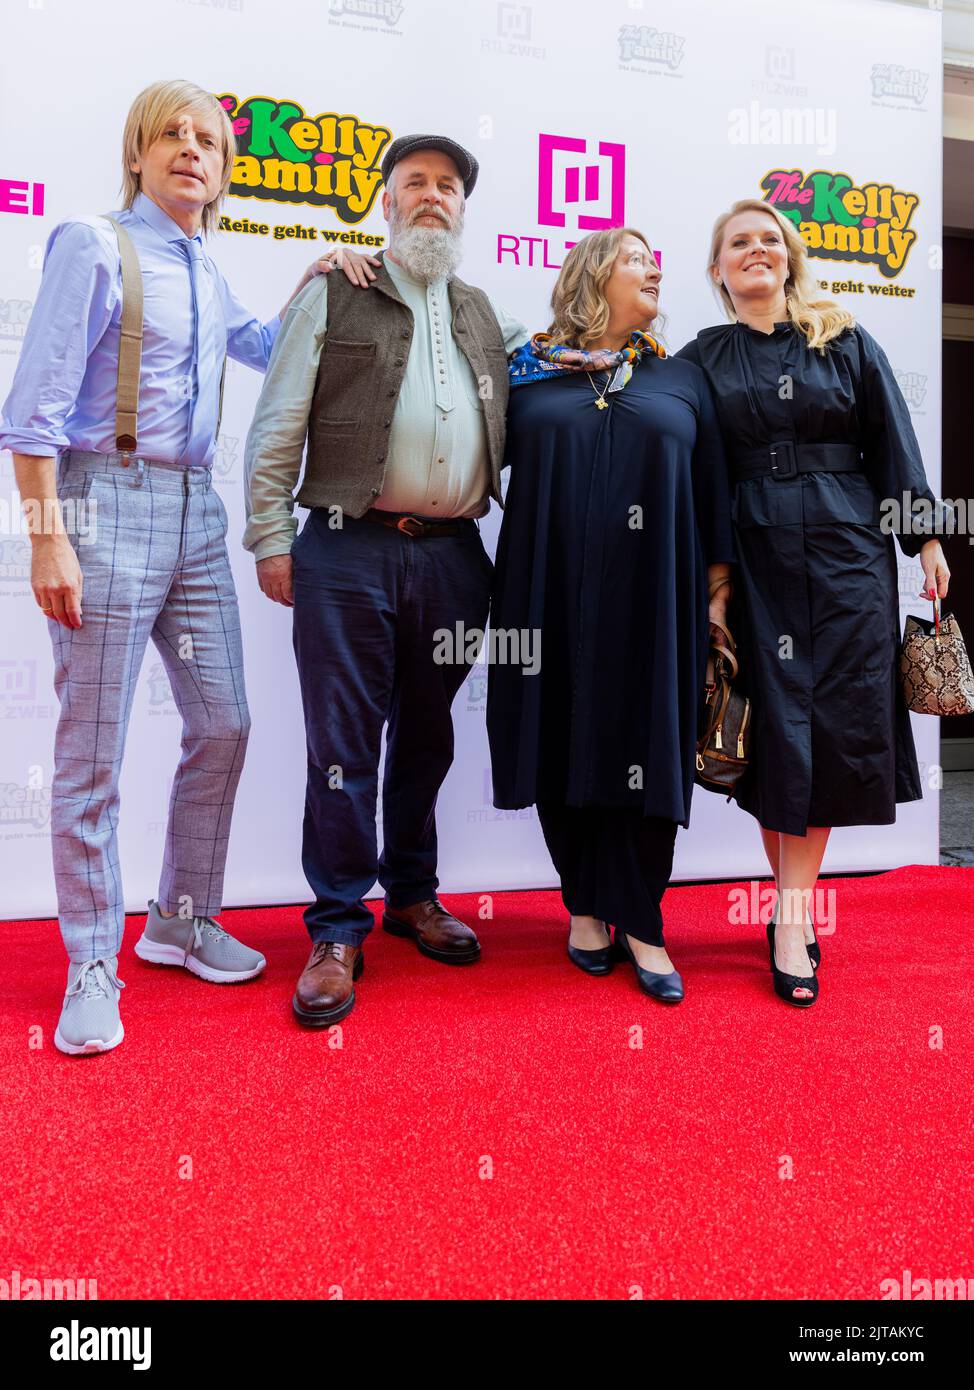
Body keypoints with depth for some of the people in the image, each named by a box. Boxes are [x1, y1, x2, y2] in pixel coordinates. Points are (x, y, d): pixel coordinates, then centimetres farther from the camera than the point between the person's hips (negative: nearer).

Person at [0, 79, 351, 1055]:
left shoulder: (202, 269, 17)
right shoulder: (95, 245, -3)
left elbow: (257, 346, 36)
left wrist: (311, 283, 19)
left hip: (196, 510, 7)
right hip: (111, 500, -7)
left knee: (222, 725, 8)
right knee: (95, 749, -2)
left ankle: (182, 921, 26)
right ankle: (92, 967, 12)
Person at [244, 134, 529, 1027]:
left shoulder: (482, 313, 20)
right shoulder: (334, 297, 6)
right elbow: (277, 429, 1)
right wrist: (272, 540, -6)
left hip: (452, 556, 5)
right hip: (349, 552, -4)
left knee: (426, 737, 13)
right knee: (343, 744, -3)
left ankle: (411, 893, 29)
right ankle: (338, 931, 8)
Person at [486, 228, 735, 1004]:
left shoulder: (682, 381, 14)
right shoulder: (528, 375, 10)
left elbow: (713, 495, 12)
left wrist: (717, 593, 6)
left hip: (653, 601, 1)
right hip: (555, 597, 0)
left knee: (647, 750, -1)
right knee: (566, 745, 3)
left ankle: (640, 924, 11)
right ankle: (585, 905, 20)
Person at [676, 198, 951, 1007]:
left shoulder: (846, 344, 10)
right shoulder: (703, 359, 8)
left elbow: (891, 446, 8)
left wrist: (926, 538, 2)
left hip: (848, 550, 1)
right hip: (757, 556, 0)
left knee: (838, 721, -4)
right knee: (775, 723, 0)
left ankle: (792, 913, 4)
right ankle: (796, 905, 12)